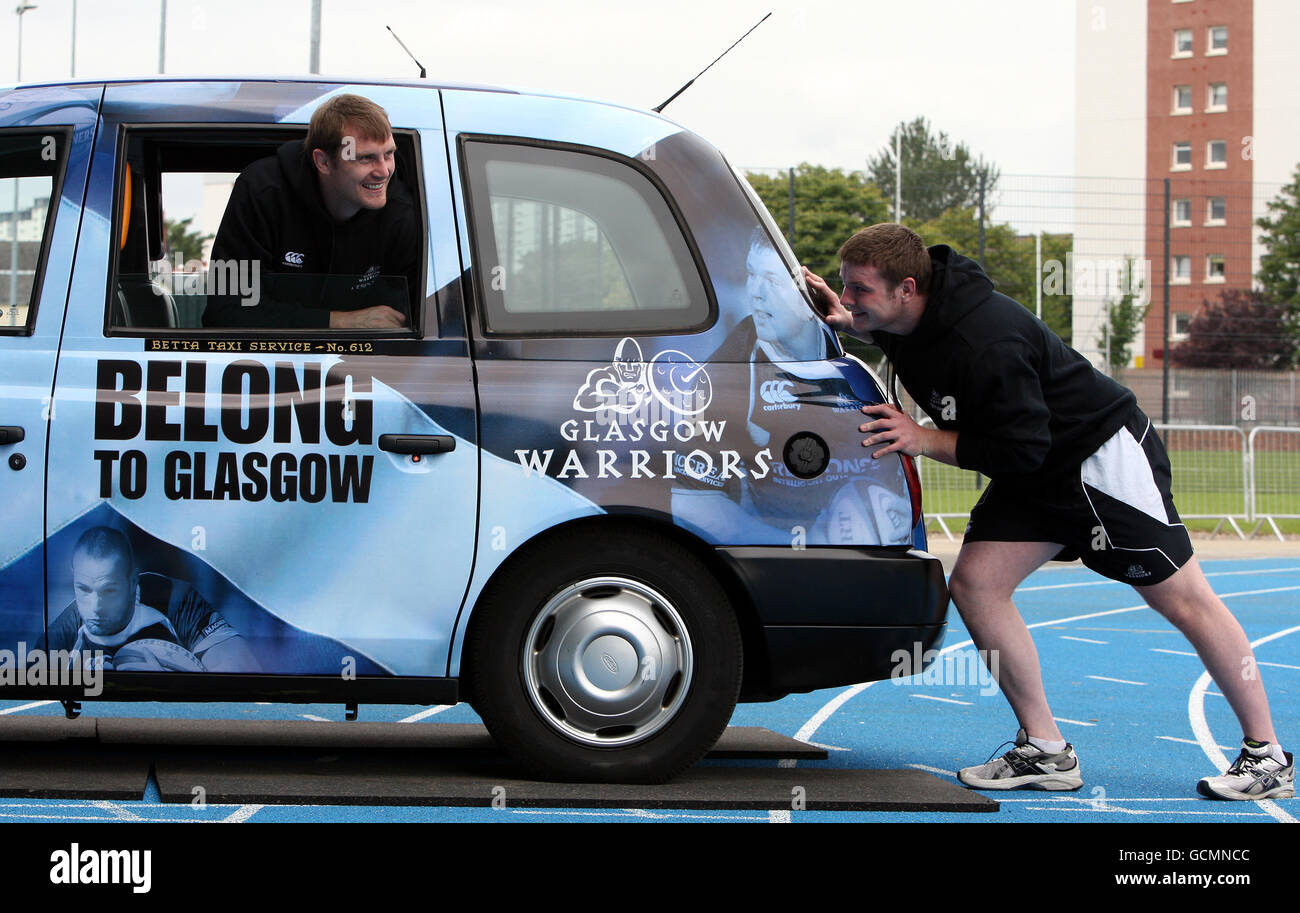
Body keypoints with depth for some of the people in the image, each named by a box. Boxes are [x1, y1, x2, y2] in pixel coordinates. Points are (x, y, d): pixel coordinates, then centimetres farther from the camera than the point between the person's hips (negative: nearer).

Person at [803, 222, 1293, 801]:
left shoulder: (986, 344, -33)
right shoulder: (908, 315, -7)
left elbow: (1022, 449, -28)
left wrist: (926, 440, -24)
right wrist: (847, 321, -2)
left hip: (1104, 457, -9)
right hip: (1034, 477, 9)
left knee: (1182, 600, -2)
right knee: (975, 583, -6)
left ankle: (1267, 756, 8)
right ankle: (1045, 752, 1)